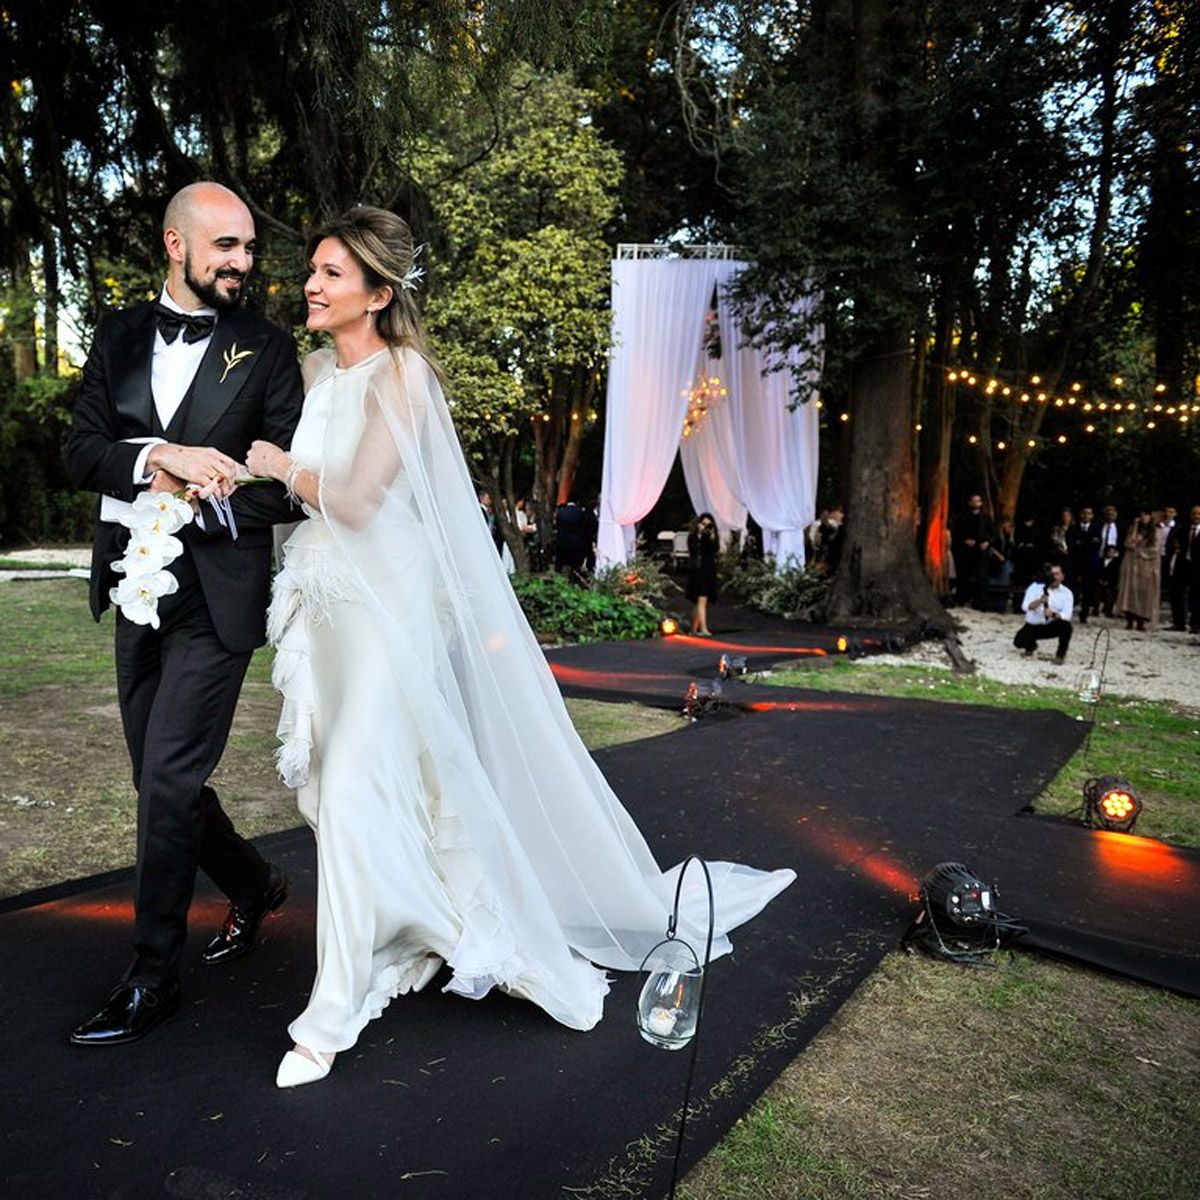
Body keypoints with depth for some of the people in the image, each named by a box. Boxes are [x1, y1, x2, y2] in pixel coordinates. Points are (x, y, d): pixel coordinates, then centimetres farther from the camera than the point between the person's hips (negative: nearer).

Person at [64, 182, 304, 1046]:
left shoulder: (267, 350, -2)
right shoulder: (121, 336, 10)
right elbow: (81, 452, 1)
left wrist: (189, 498, -15)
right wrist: (162, 457, -16)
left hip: (217, 596, -5)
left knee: (168, 782, -4)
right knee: (163, 780, 14)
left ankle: (153, 979, 13)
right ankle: (255, 886, 38)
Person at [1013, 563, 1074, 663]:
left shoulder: (1066, 592, -7)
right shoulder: (1035, 586, -8)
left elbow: (1067, 615, -20)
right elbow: (1025, 607, -19)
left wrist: (1053, 615, -42)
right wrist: (1040, 600, -39)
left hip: (1053, 626, 0)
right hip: (1033, 625, 0)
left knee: (1066, 626, -32)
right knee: (1019, 641, -24)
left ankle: (1061, 654, -4)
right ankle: (1031, 647, 17)